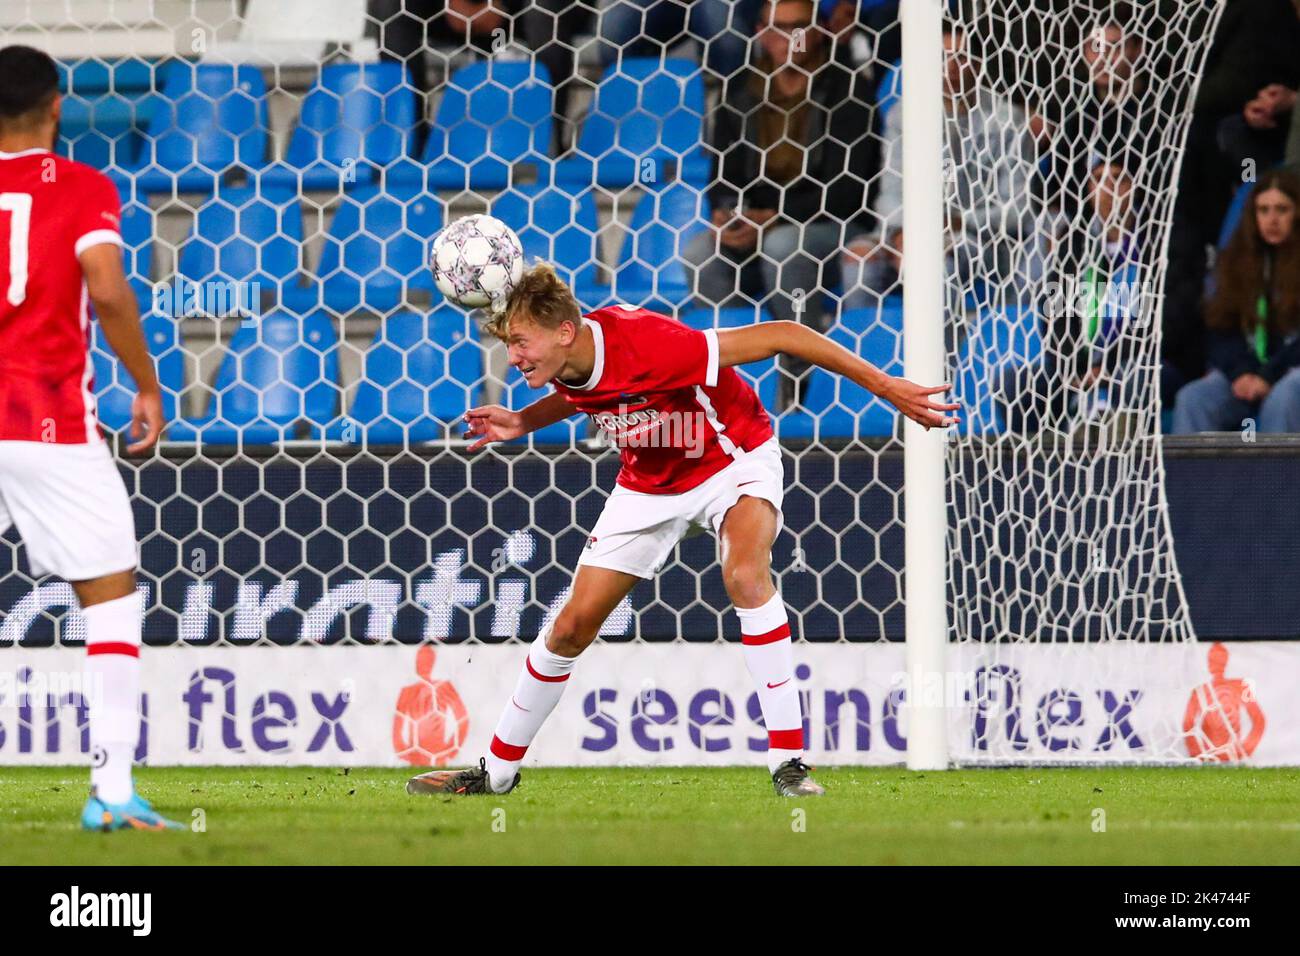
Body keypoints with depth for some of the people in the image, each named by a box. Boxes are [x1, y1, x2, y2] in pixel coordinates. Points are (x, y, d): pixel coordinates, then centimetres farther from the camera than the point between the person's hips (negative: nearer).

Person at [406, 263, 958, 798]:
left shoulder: (648, 346, -37)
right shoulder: (566, 365, -16)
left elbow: (781, 336, -30)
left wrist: (883, 386, -26)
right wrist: (521, 423, -4)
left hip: (734, 458, -6)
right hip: (649, 485, 6)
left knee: (746, 575, -34)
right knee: (572, 626, 3)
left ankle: (788, 761, -30)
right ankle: (497, 771, 20)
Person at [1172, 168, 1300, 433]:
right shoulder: (1236, 259, 15)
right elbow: (1219, 327, 10)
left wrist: (1270, 375, -17)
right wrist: (1239, 372, -9)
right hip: (1244, 371, 4)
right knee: (1192, 399, -25)